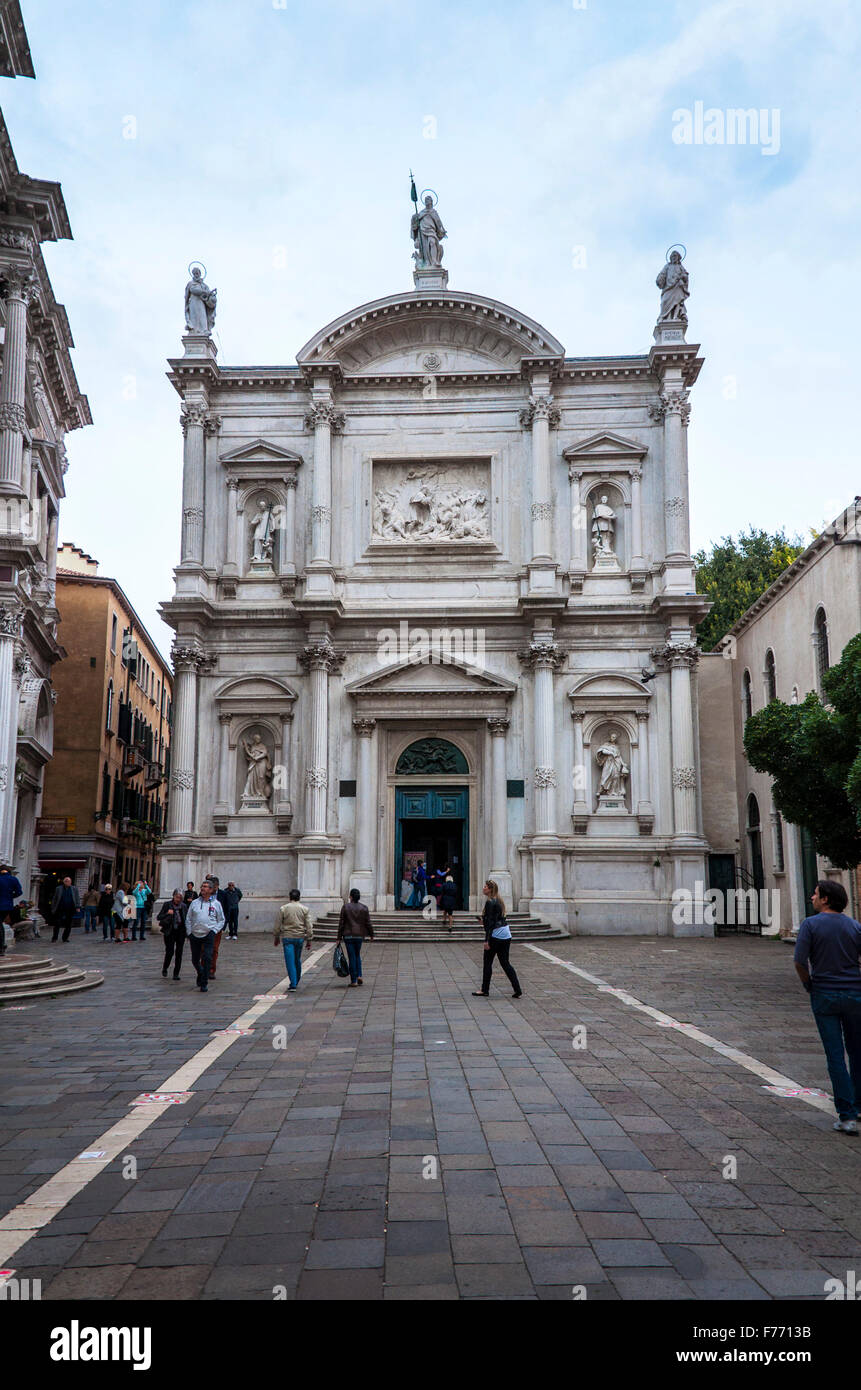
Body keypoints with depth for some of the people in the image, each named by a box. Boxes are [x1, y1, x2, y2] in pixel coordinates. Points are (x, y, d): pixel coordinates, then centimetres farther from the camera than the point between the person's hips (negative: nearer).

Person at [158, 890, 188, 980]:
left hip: (181, 931, 3)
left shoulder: (183, 906, 7)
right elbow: (158, 918, -3)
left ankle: (176, 973, 11)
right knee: (169, 952, -5)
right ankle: (164, 970, 21)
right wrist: (167, 913, -20)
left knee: (179, 952, 2)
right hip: (170, 931, -3)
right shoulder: (167, 905, -1)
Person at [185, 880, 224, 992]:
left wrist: (214, 930, -3)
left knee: (207, 958, -13)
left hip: (209, 935, -3)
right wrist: (189, 932, 3)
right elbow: (188, 919, 13)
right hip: (195, 935, 3)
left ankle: (204, 983, -6)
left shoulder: (216, 904, 4)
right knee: (195, 960, 11)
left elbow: (221, 920, 10)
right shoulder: (194, 903, 8)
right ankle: (201, 974, 39)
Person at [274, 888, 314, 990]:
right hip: (300, 937, 2)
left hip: (287, 937, -2)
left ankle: (293, 984, -10)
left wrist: (277, 937, 13)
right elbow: (309, 926, -1)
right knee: (298, 960, 18)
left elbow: (277, 925, 1)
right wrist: (309, 940, 3)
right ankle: (296, 981, 29)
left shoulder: (283, 909, -2)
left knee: (290, 961, -3)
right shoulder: (304, 909, 1)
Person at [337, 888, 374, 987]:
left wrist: (339, 937, 0)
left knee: (352, 957, 1)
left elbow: (341, 923, -4)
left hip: (348, 935, -2)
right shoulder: (364, 908, 0)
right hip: (360, 935, 2)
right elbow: (368, 923, 1)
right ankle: (359, 975, 6)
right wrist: (371, 935, 13)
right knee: (357, 955, 20)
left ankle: (353, 981, 2)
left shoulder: (345, 907, -5)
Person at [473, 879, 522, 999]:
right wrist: (484, 919, 27)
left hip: (495, 935, -8)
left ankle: (485, 990, 13)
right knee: (505, 963, 10)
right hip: (506, 935, 8)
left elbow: (490, 922, -17)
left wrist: (487, 940, -17)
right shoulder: (499, 901, 13)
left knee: (488, 963, 5)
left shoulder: (490, 902, -13)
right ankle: (517, 990, 4)